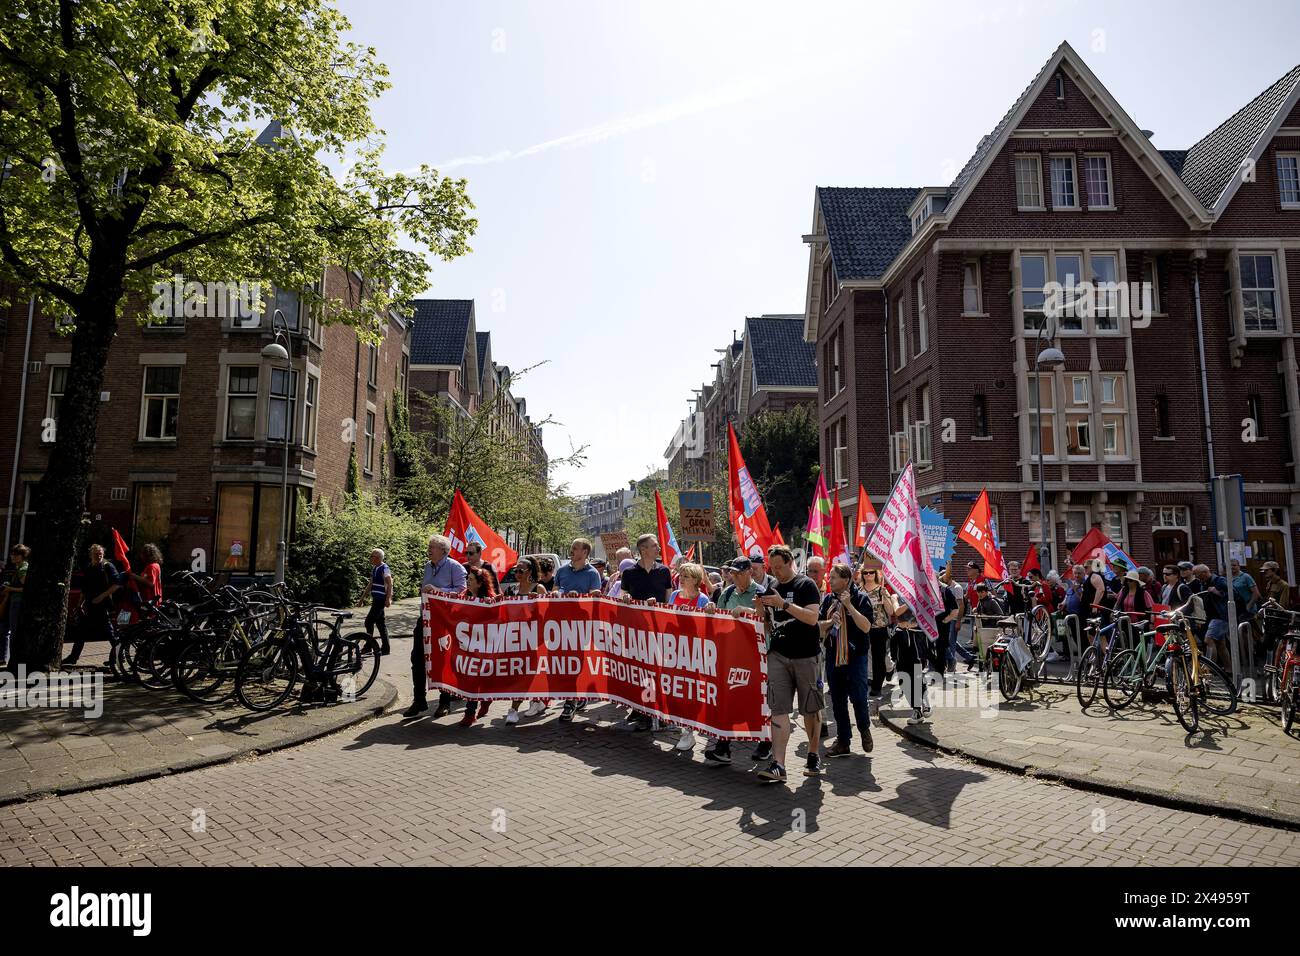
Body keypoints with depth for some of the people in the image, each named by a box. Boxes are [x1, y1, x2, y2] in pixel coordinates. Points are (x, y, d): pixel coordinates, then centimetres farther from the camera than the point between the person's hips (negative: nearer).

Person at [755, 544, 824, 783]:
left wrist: (784, 604, -26)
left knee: (811, 709, 9)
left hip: (805, 655, -4)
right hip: (778, 655, 4)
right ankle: (777, 765, -9)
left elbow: (812, 617, -18)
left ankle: (814, 756, 26)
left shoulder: (806, 585, -6)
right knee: (778, 709, -5)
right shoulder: (772, 587, 11)